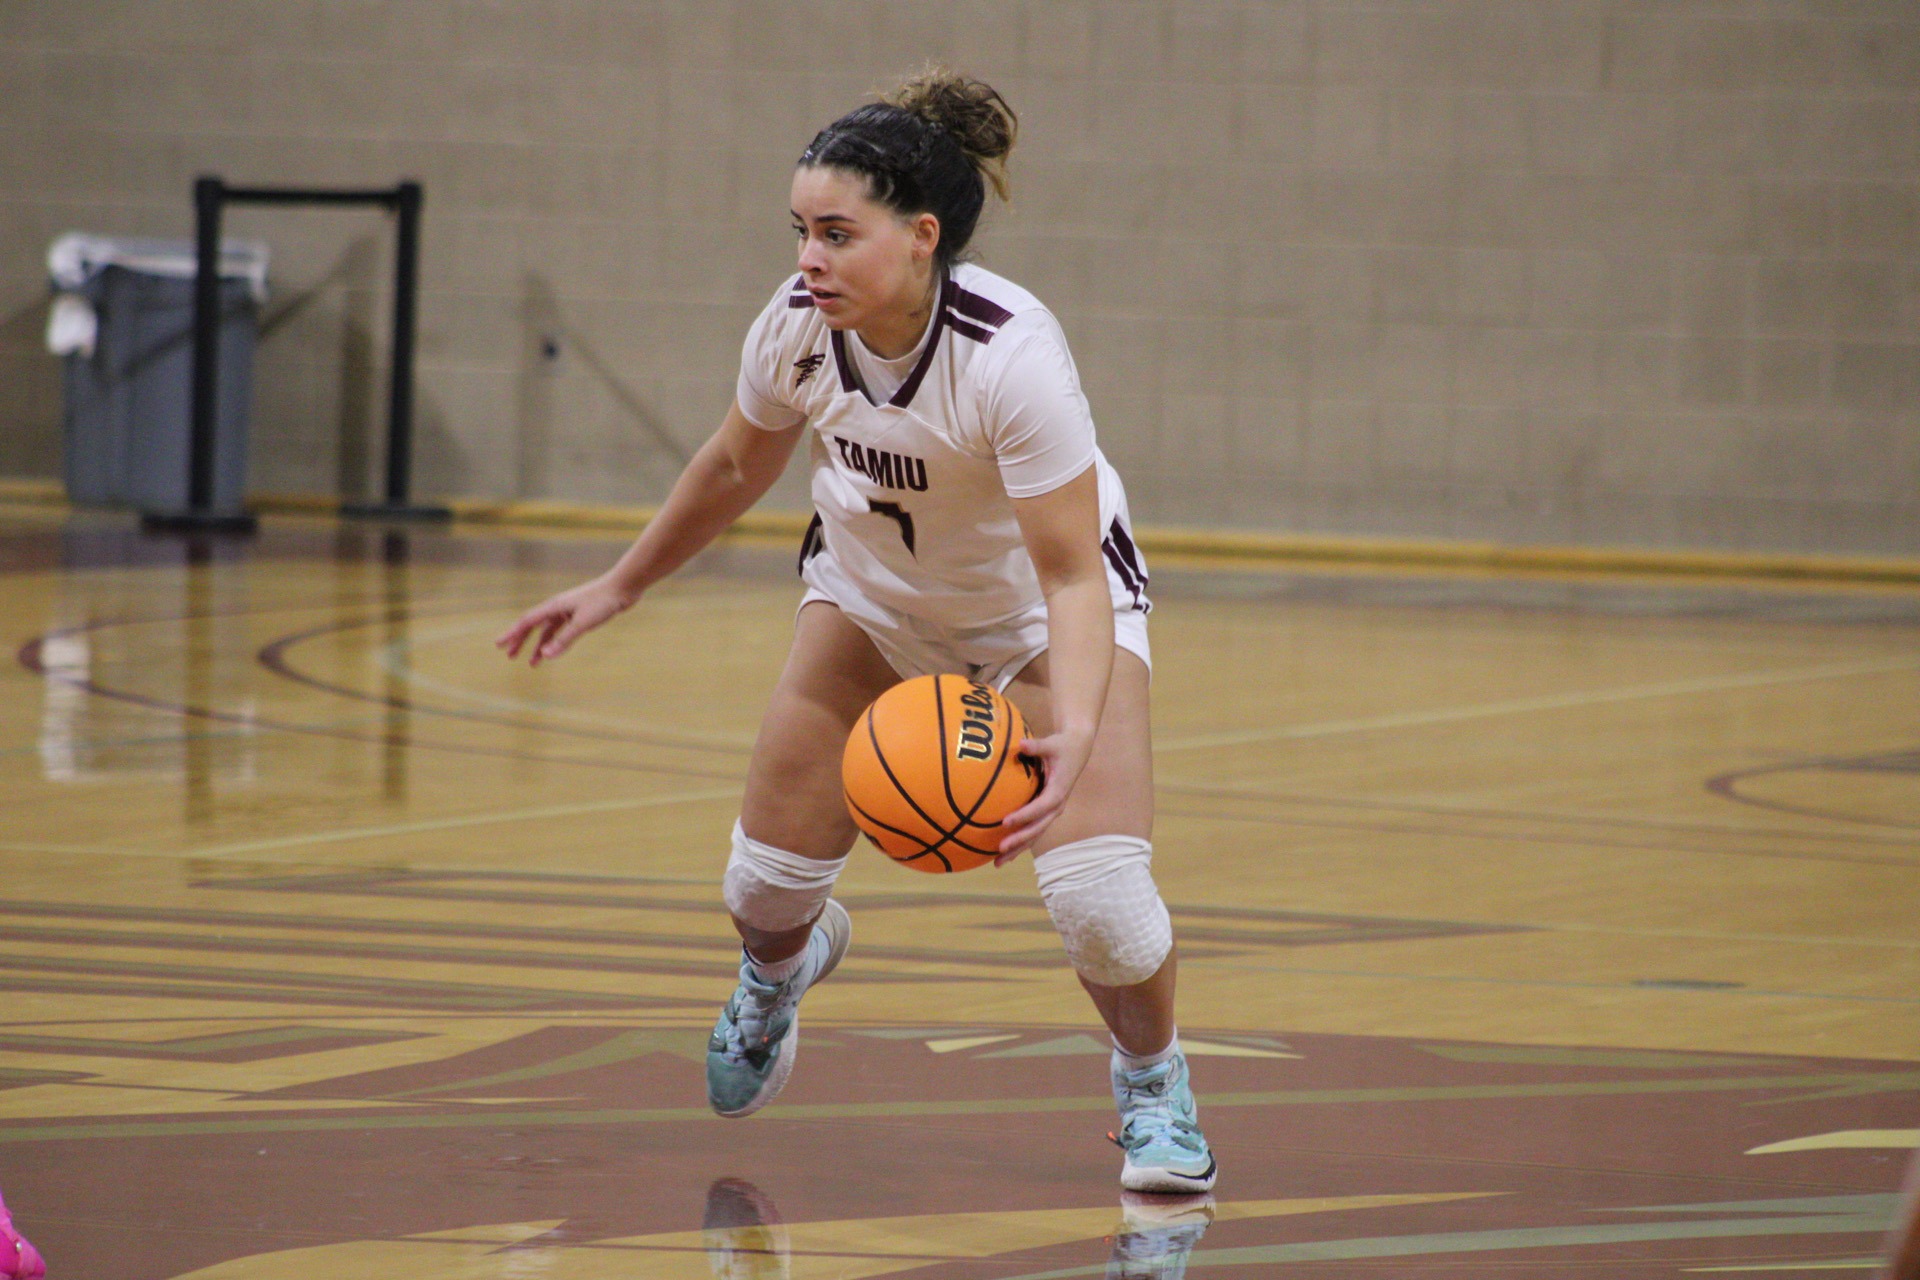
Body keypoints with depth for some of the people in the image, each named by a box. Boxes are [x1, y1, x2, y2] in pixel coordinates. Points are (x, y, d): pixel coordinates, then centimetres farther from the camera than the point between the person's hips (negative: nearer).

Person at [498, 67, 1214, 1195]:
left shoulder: (1011, 354, -37)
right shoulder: (797, 329, -22)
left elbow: (1071, 575, -36)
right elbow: (737, 467, 1)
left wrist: (1071, 735, -51)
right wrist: (620, 587, 12)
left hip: (1044, 601, -4)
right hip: (873, 593, 4)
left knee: (1096, 894, -21)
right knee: (766, 884, 3)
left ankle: (1155, 1088, 11)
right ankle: (780, 967, 43)